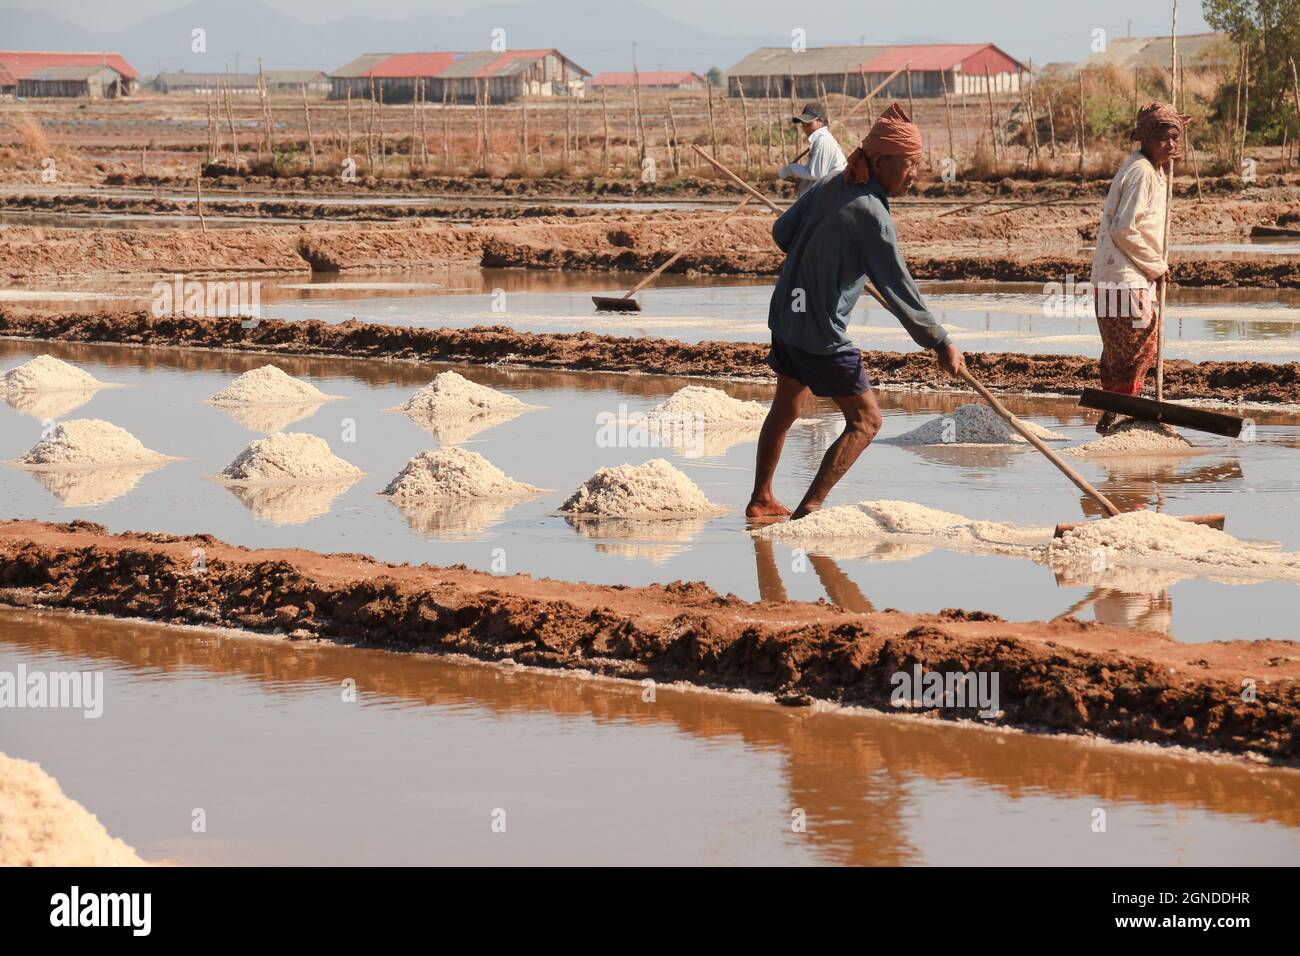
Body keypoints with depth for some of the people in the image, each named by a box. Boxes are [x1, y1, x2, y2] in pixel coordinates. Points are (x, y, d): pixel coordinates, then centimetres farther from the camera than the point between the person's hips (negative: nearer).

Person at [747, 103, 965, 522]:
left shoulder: (830, 185, -1)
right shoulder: (873, 216, -23)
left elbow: (782, 231, 11)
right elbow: (900, 293, -20)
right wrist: (941, 344, -12)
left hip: (786, 312, 8)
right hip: (822, 333, -8)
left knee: (785, 408, 24)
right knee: (865, 420, 0)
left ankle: (761, 501, 34)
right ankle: (810, 509, -7)